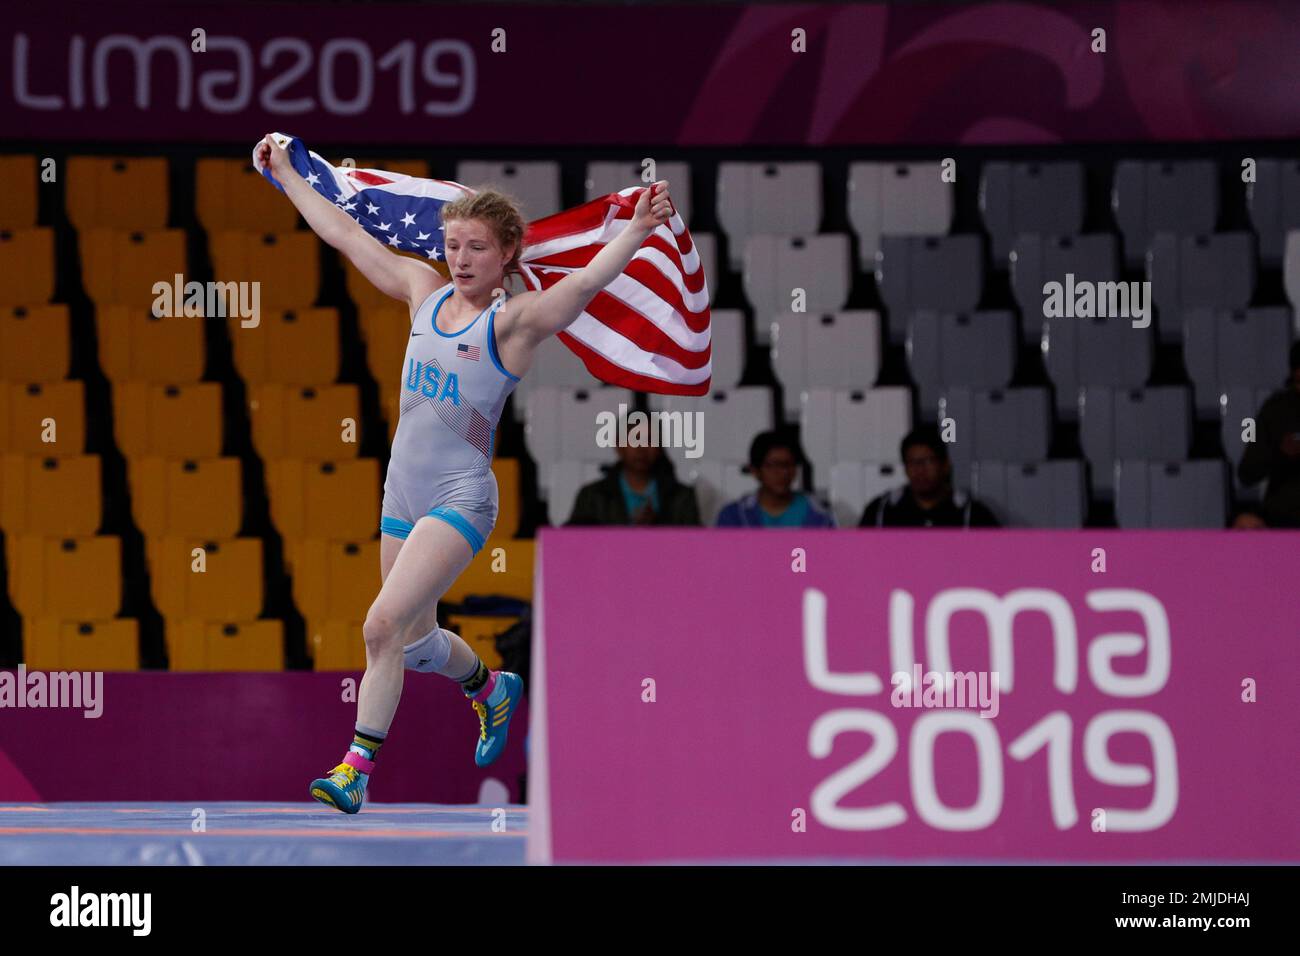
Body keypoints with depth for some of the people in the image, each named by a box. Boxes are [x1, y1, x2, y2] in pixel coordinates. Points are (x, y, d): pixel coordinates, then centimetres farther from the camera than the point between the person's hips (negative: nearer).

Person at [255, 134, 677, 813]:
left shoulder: (514, 320, -8)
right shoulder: (425, 292, 8)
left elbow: (585, 282, -24)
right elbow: (346, 234, 16)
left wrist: (637, 231, -40)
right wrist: (284, 173, 21)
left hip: (462, 498, -7)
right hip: (403, 493, 7)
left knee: (384, 625, -19)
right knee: (416, 642, 18)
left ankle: (357, 768, -13)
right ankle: (490, 687, 48)